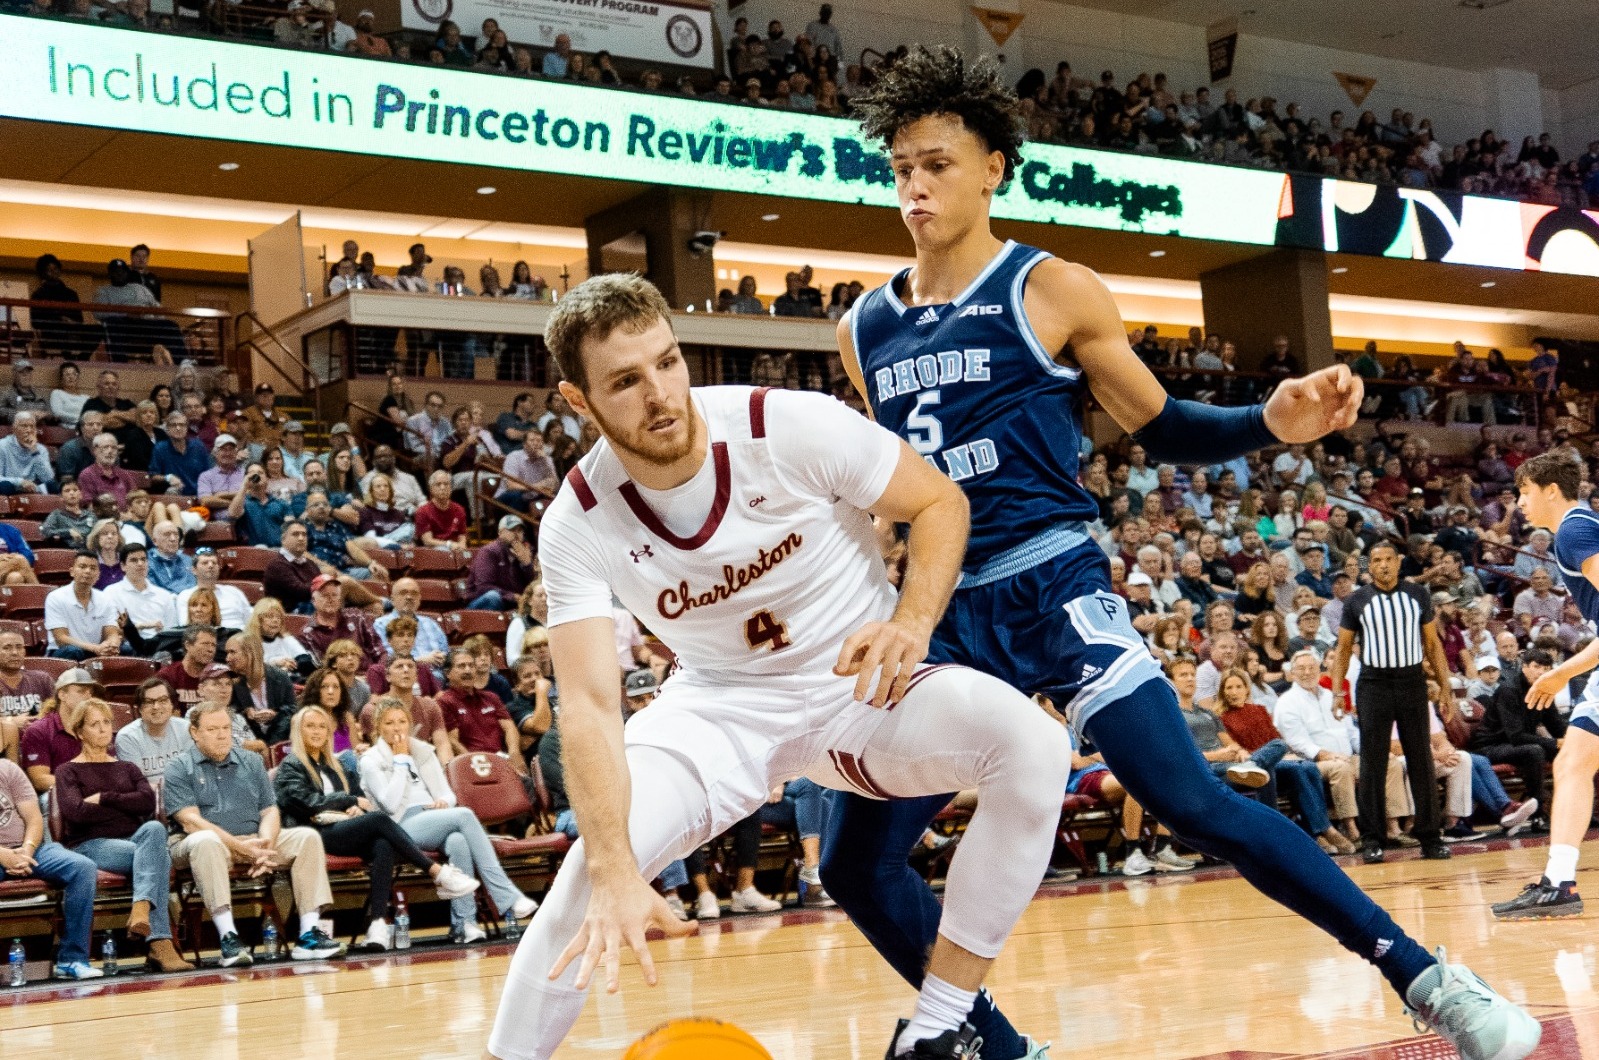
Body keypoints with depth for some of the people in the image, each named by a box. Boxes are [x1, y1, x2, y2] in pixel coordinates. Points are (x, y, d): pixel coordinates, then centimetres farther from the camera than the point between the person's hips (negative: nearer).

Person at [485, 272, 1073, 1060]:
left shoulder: (795, 426, -22)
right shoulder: (578, 524, -17)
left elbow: (940, 503, -9)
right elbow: (588, 704, -23)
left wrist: (912, 622, -29)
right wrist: (617, 873, -38)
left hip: (864, 683, 0)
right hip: (723, 704, 0)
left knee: (1032, 745, -29)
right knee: (595, 864, -26)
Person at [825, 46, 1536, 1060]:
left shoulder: (1053, 292, -3)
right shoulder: (866, 328, 9)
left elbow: (1166, 431, 4)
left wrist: (1270, 422, -15)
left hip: (1053, 588, -5)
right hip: (943, 614, 5)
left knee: (1194, 803, -17)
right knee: (856, 866, 2)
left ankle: (1424, 975, -4)